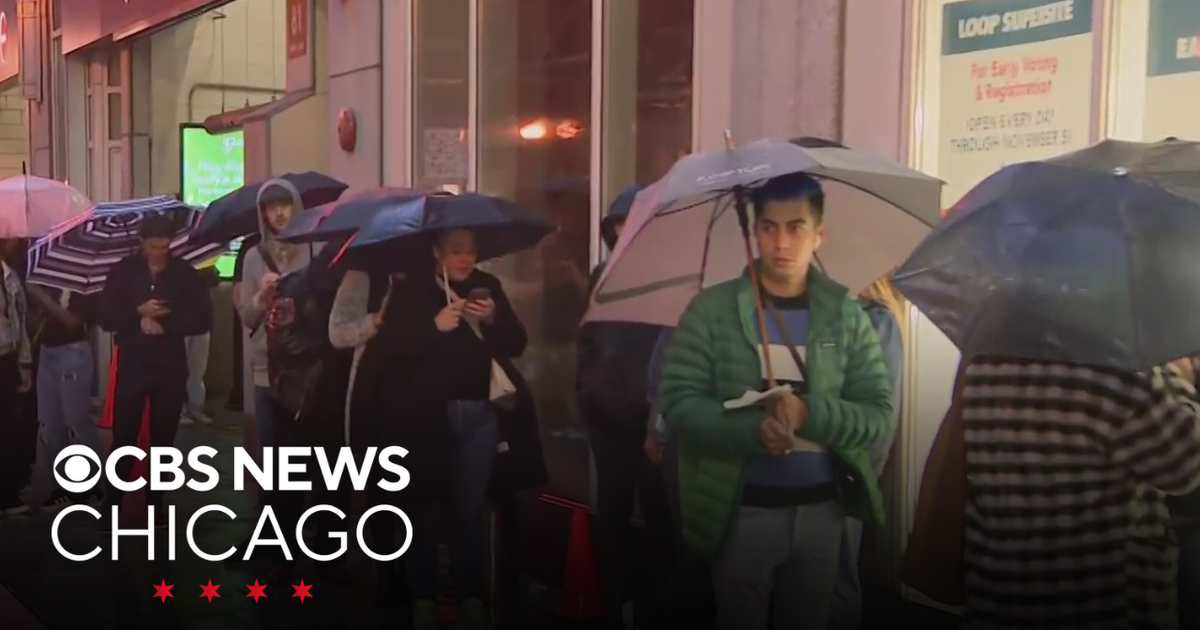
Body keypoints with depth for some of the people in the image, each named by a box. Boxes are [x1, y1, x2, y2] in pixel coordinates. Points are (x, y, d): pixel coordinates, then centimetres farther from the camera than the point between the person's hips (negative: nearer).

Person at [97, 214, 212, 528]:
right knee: (124, 439, -3)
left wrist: (164, 324, -12)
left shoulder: (185, 274, 2)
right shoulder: (123, 270, 2)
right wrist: (139, 313, -16)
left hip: (171, 367, 1)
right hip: (132, 366, -1)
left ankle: (155, 505, 17)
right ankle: (112, 507, 4)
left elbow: (203, 319, -2)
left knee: (163, 439, 7)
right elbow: (106, 317, -1)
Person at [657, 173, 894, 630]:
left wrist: (810, 414, -22)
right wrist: (752, 429, -26)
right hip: (741, 510, -2)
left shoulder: (846, 314, 1)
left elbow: (880, 413, -4)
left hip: (821, 509, 2)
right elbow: (678, 402, -11)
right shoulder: (713, 309, -5)